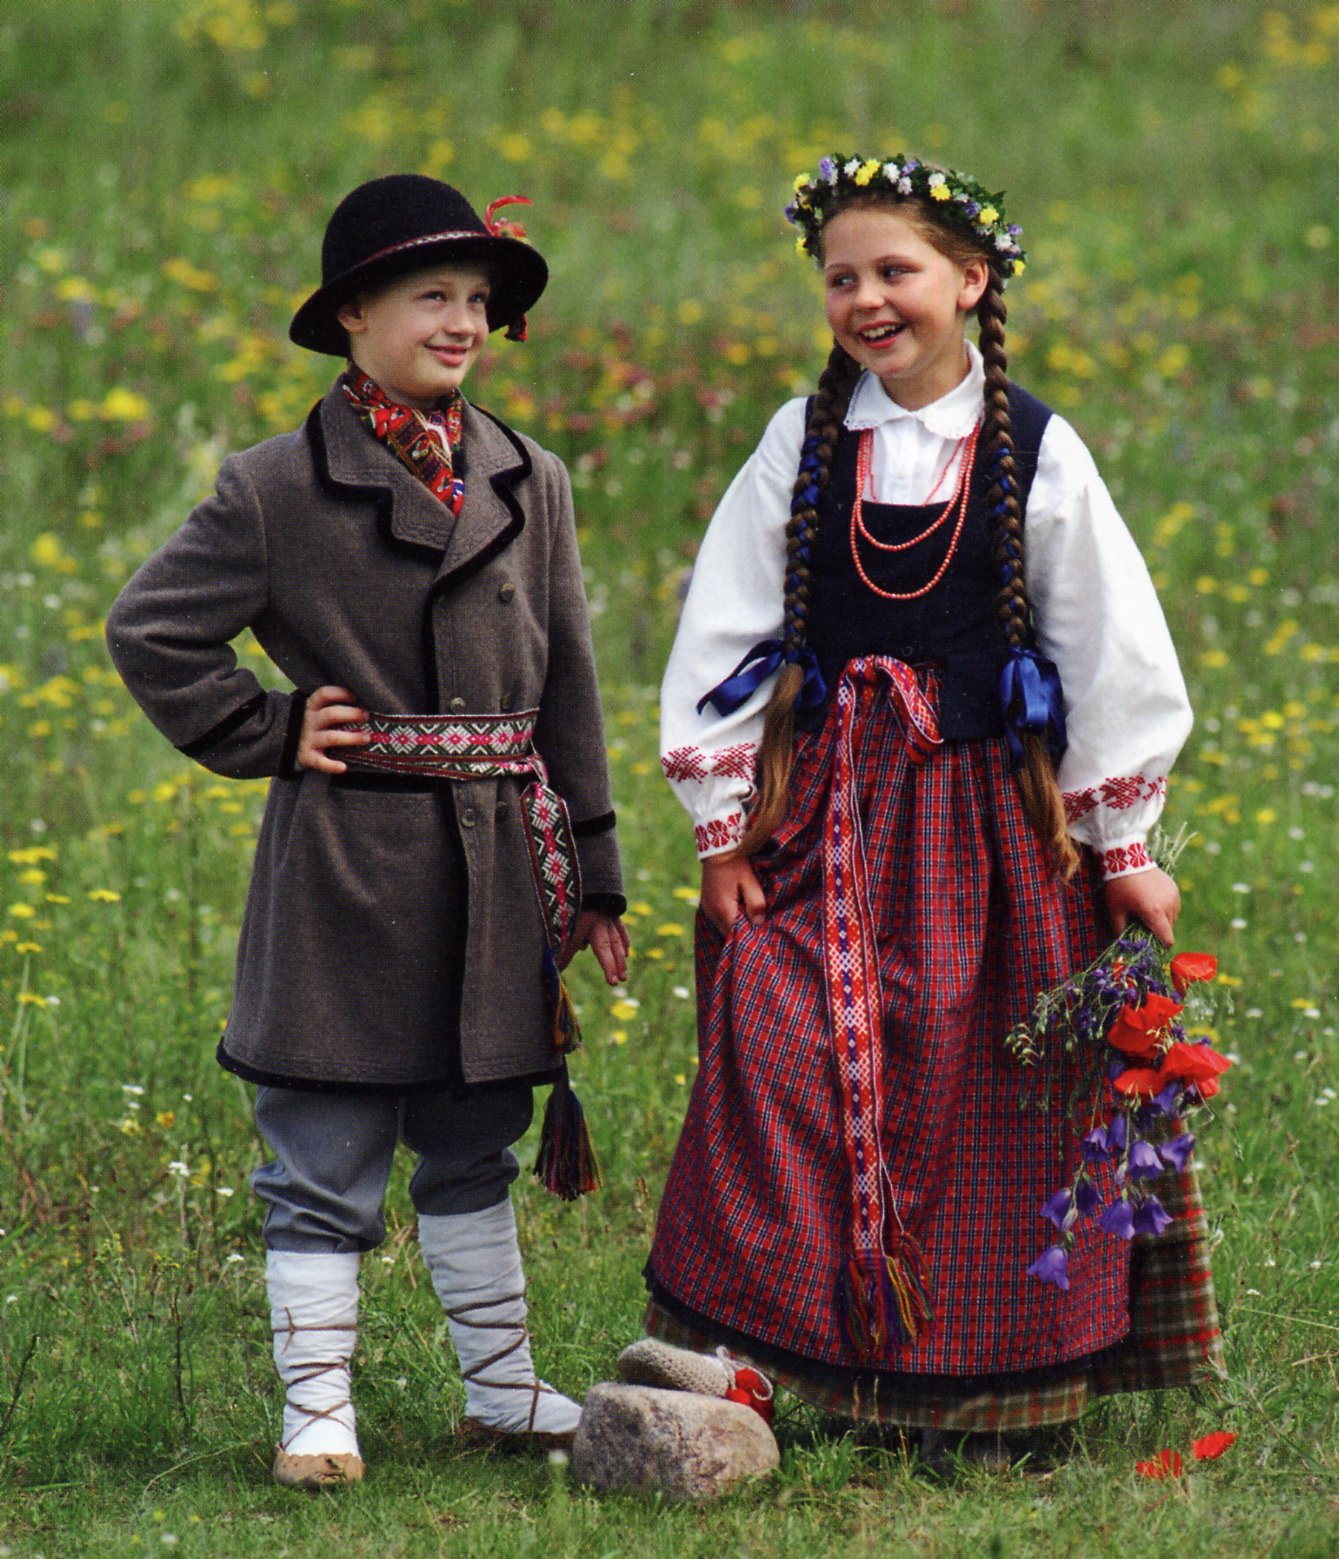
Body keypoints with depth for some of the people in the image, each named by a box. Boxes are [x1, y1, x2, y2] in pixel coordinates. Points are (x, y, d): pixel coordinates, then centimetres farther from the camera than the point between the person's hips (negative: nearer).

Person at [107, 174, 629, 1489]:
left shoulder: (526, 488, 7)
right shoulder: (279, 490, -6)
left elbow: (568, 689, 10)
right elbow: (150, 632, -4)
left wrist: (592, 877, 11)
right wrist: (263, 738, -6)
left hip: (497, 873, 4)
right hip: (344, 870, -4)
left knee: (474, 1149, 16)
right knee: (325, 1162, 2)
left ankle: (503, 1386, 25)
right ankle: (315, 1406, 10)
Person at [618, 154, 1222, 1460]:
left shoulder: (1035, 454, -1)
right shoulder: (803, 443, 4)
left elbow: (1111, 653, 3)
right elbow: (722, 634, 6)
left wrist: (1122, 844, 3)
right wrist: (723, 821, 0)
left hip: (989, 812, -1)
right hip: (821, 811, 1)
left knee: (987, 1096, 0)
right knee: (777, 1048, -16)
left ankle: (992, 1391, 12)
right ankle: (730, 1341, -14)